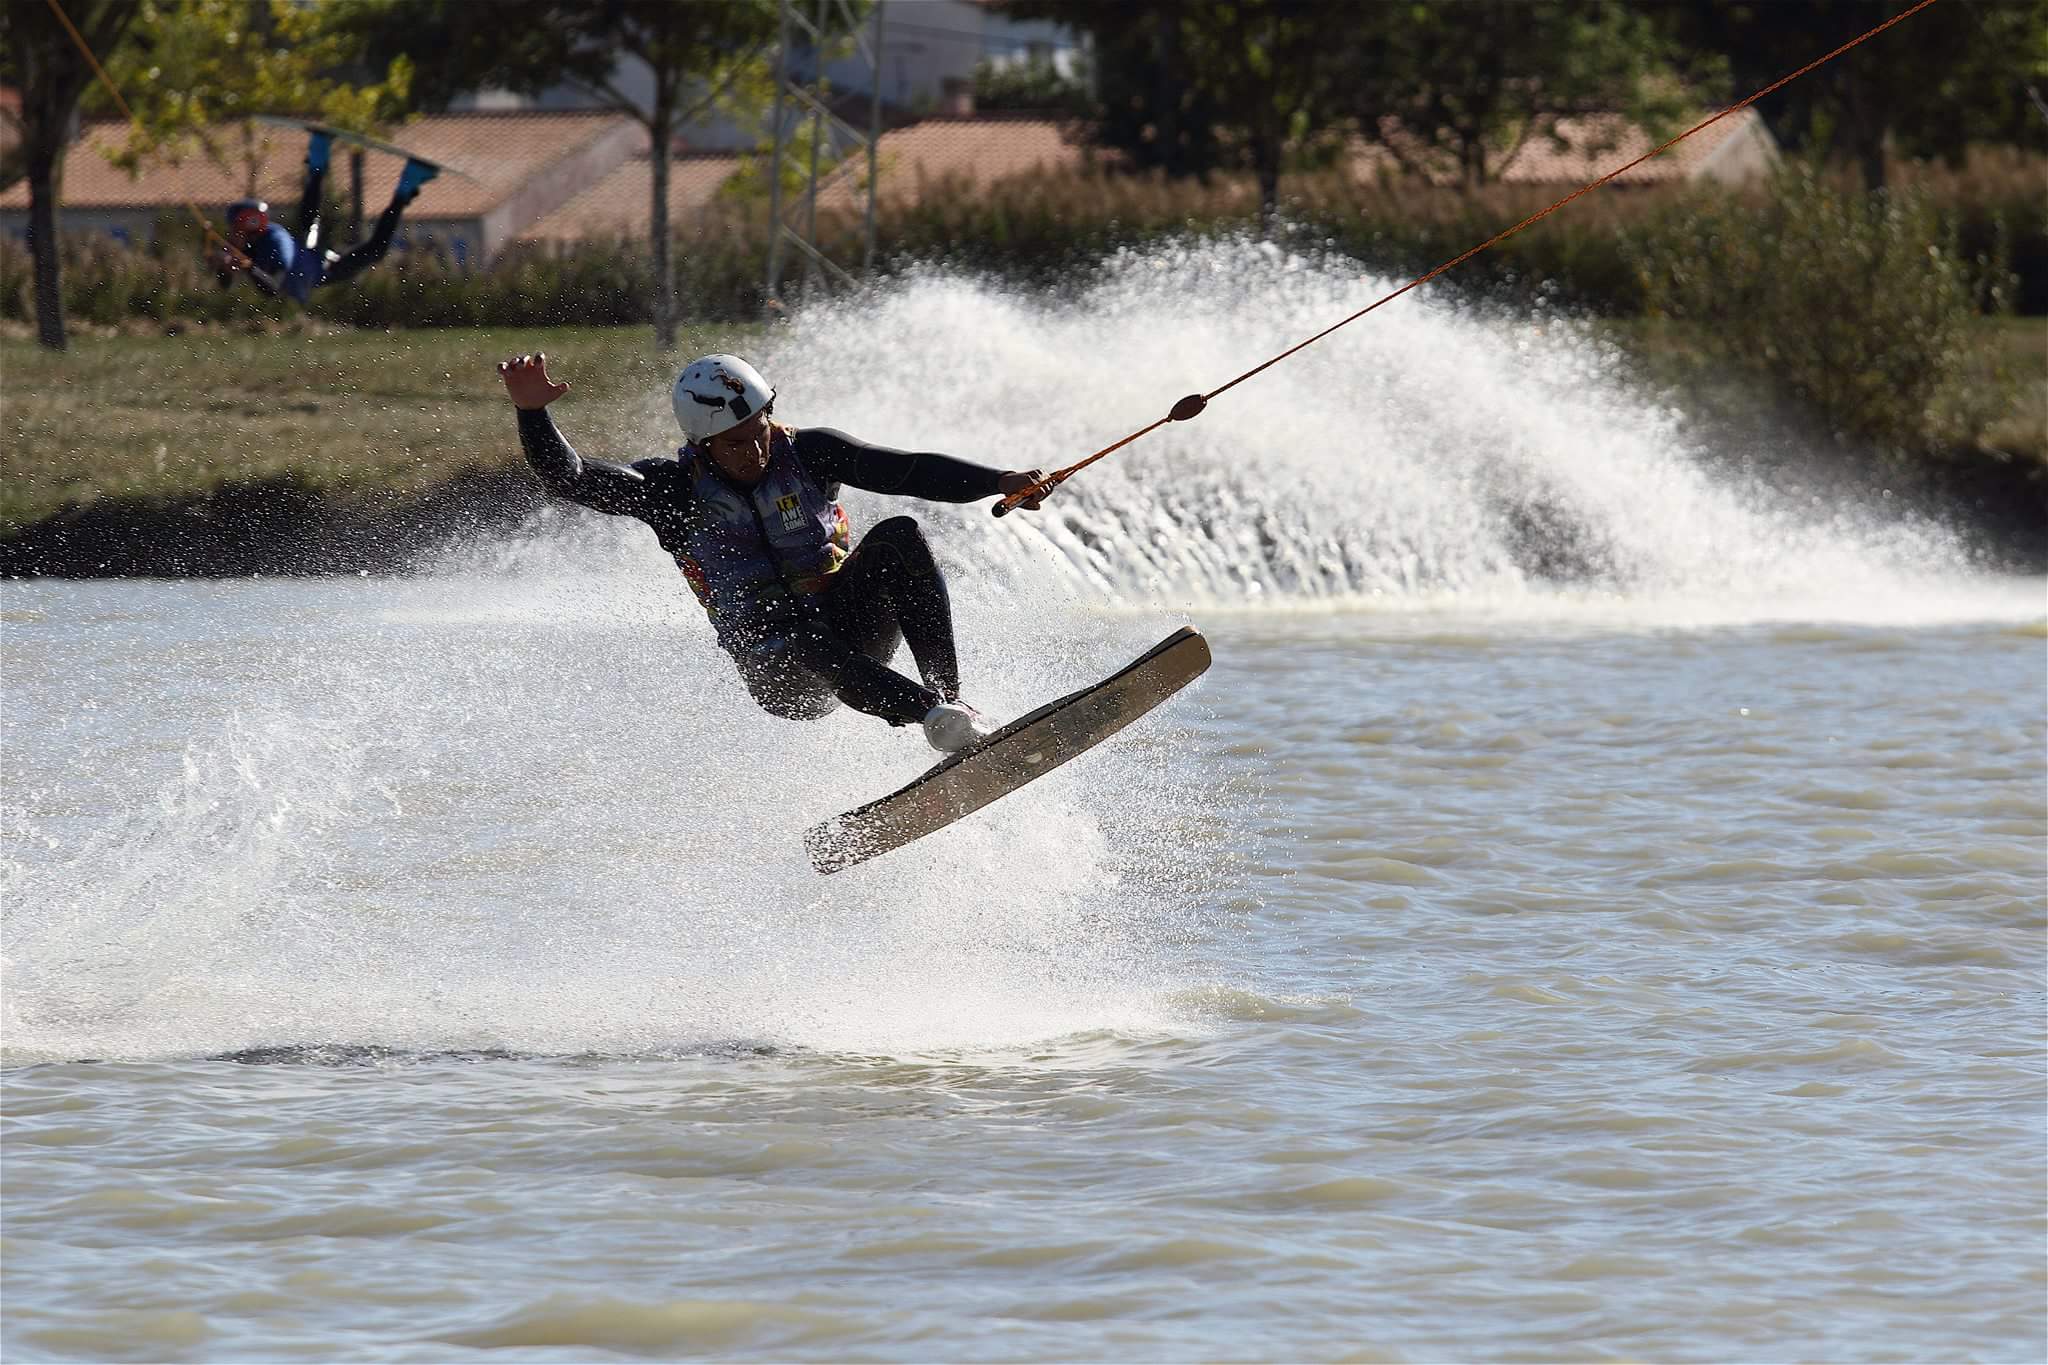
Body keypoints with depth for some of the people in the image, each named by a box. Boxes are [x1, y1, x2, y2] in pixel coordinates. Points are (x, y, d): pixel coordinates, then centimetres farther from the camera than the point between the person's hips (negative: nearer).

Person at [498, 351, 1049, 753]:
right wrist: (532, 412, -30)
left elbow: (912, 472, -4)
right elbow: (569, 478, -13)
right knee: (811, 649, -40)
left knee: (899, 537, -25)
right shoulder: (673, 489, -3)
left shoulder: (807, 452, 2)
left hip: (857, 629, 3)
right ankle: (942, 718, -53)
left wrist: (1000, 482, -18)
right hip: (781, 675, -3)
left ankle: (947, 693, -30)